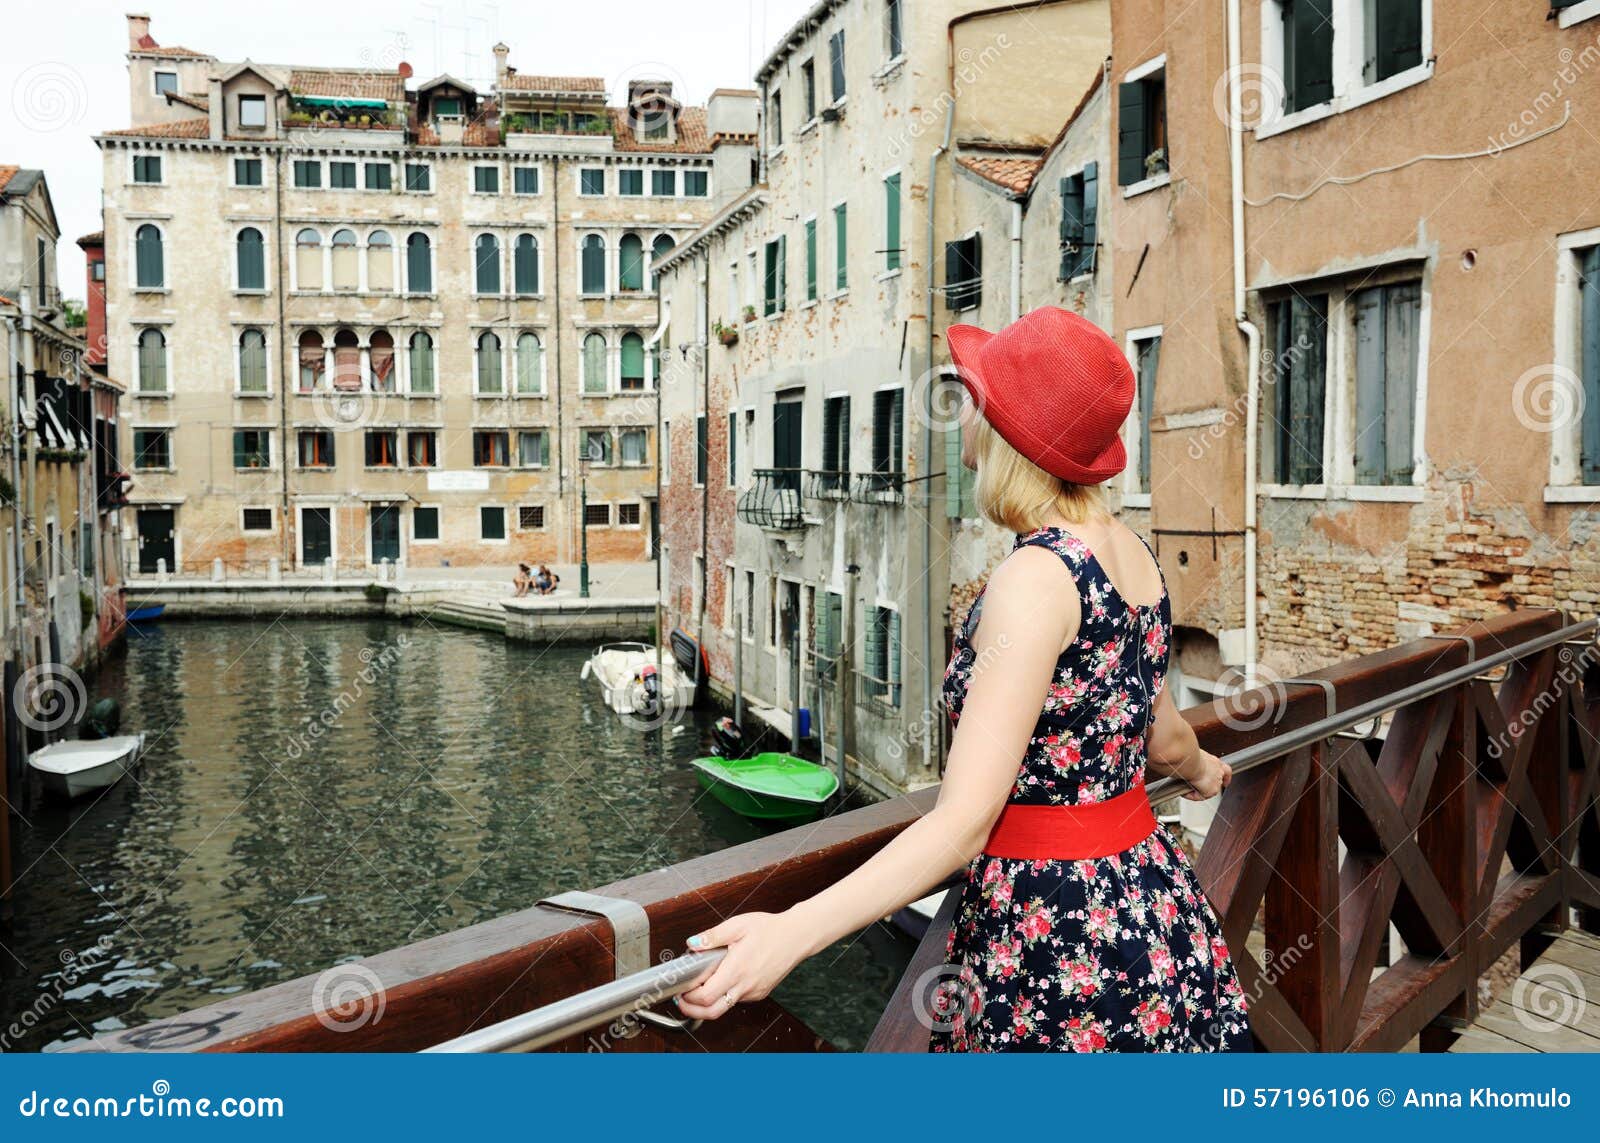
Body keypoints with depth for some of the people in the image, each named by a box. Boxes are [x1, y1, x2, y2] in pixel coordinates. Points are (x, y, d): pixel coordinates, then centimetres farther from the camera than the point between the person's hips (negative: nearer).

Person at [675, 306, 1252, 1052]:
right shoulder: (1130, 551, 2)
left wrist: (792, 932, -37)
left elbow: (965, 822, -29)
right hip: (1157, 909, 8)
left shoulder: (1036, 577, -23)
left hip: (1054, 937, -8)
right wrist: (1202, 771, 40)